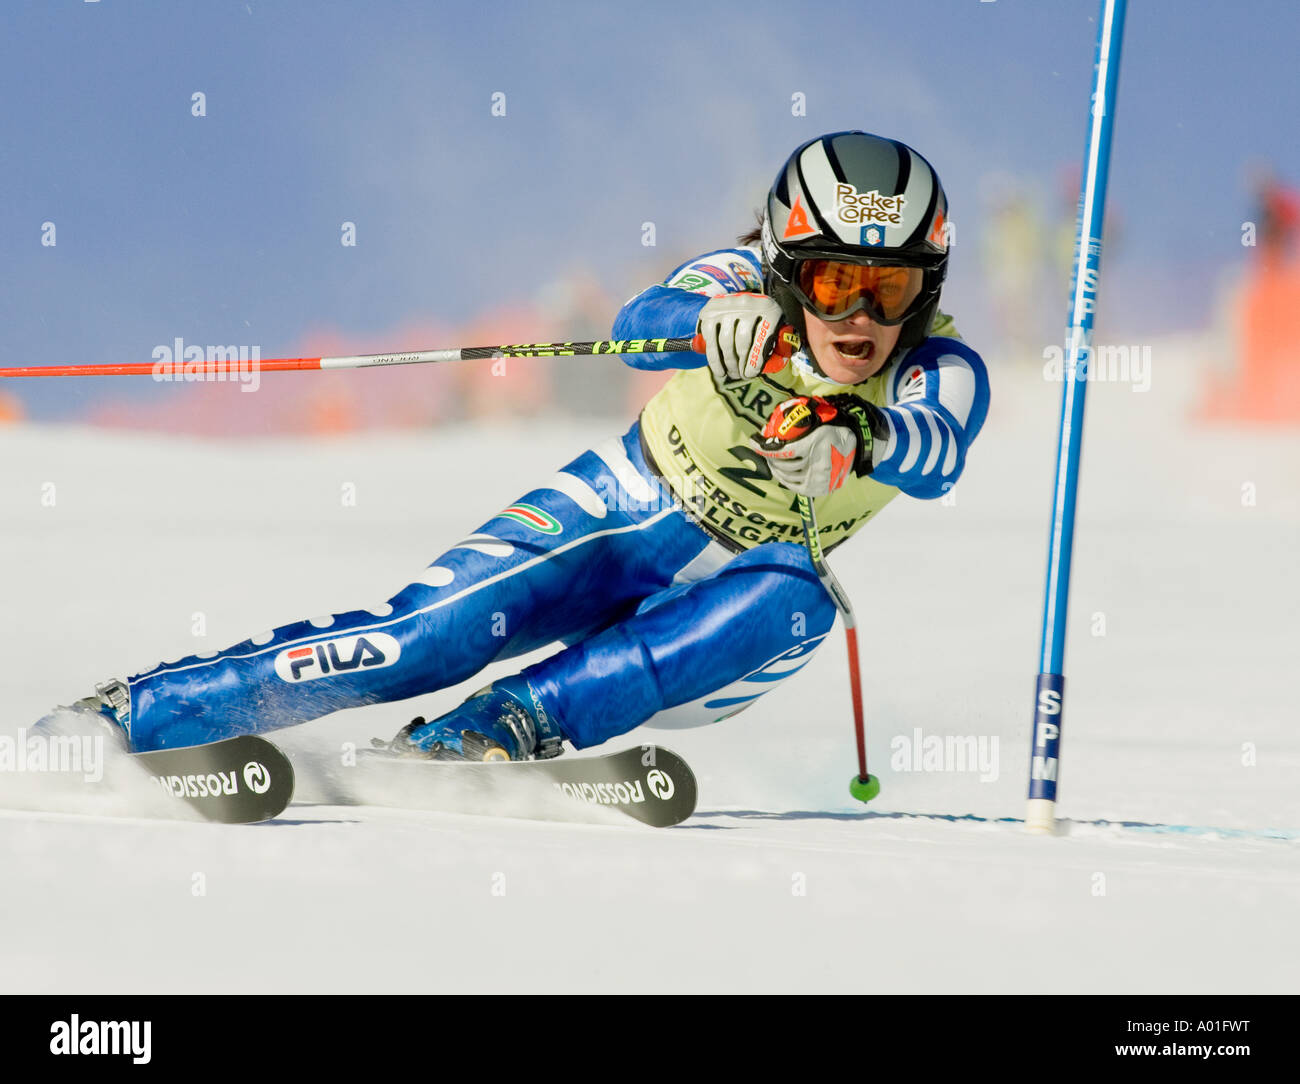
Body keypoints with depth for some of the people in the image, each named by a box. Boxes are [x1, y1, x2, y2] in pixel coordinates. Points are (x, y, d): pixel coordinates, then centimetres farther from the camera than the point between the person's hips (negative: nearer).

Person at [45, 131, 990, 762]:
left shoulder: (940, 373, -16)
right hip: (622, 513, -1)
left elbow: (939, 459, -39)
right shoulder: (750, 283, -15)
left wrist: (852, 436, -61)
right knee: (432, 637, -23)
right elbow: (638, 326, -36)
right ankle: (122, 715, -17)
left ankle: (513, 727, -37)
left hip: (723, 599, 1)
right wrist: (710, 321, -58)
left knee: (795, 604, -33)